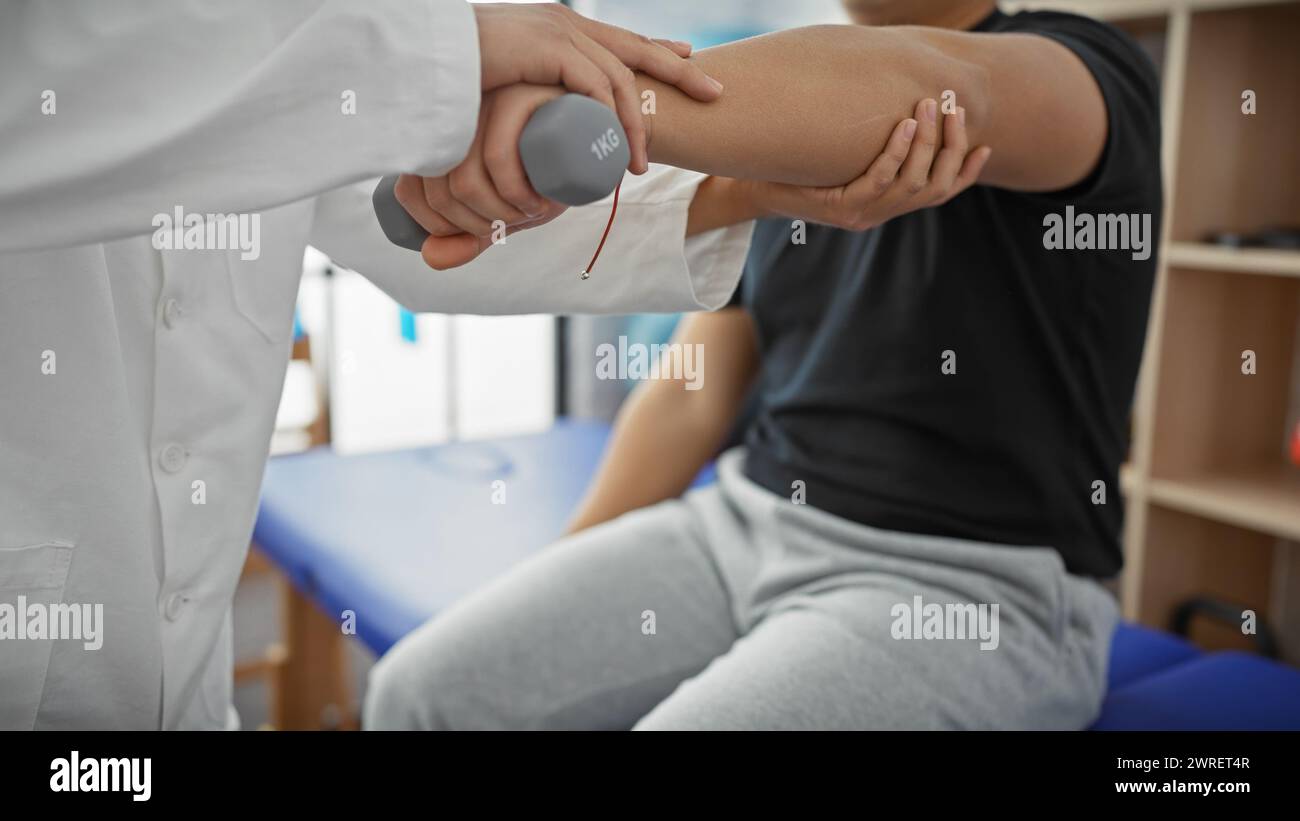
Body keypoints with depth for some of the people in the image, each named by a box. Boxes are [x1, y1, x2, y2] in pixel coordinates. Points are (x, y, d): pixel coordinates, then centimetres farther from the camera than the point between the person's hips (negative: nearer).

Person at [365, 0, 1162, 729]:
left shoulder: (1093, 67, -7)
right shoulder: (786, 146, 13)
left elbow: (922, 86, -33)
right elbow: (691, 396, 13)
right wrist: (545, 616, 11)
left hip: (972, 587, -6)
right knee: (425, 691, -6)